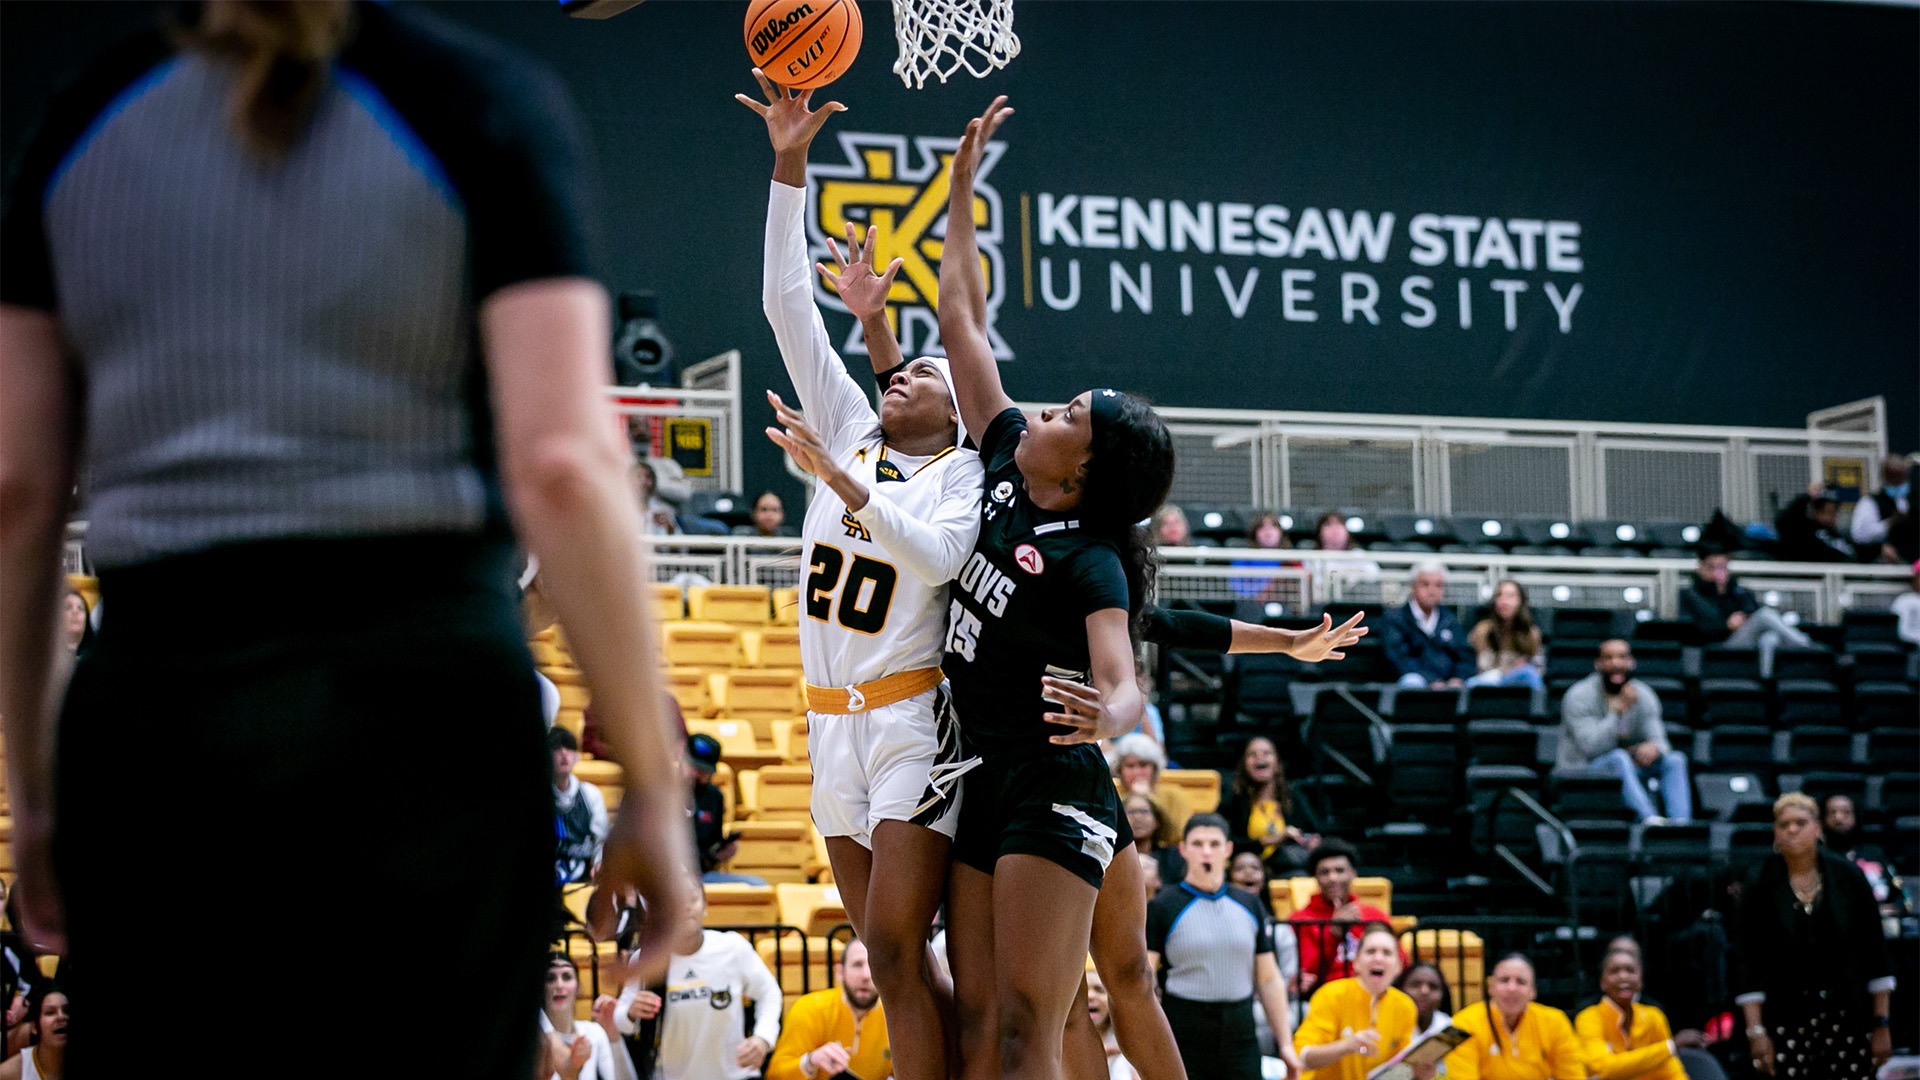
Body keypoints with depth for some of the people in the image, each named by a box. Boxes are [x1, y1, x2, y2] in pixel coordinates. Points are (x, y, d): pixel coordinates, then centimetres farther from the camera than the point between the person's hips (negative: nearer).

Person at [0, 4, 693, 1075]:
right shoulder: (483, 101, -2)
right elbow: (561, 466, -11)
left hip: (146, 709, 3)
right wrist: (654, 786, -4)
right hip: (415, 702, -3)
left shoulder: (87, 117, 10)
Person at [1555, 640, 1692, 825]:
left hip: (1627, 771, 6)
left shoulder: (1644, 695, 3)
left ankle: (1681, 823, -34)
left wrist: (1654, 747, -30)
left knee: (1674, 760, -15)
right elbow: (1591, 747, -23)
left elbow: (1659, 740, -4)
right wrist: (1619, 710, -31)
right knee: (1619, 758, -35)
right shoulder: (1579, 697, -13)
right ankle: (1650, 819, -49)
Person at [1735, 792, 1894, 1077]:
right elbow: (1746, 961, -2)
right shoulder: (1761, 885, -2)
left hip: (1848, 1019, 1)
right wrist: (1756, 1031, -8)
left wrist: (1882, 1024, 3)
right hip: (1784, 1020, -1)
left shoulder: (1848, 876, 0)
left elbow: (1874, 950, 5)